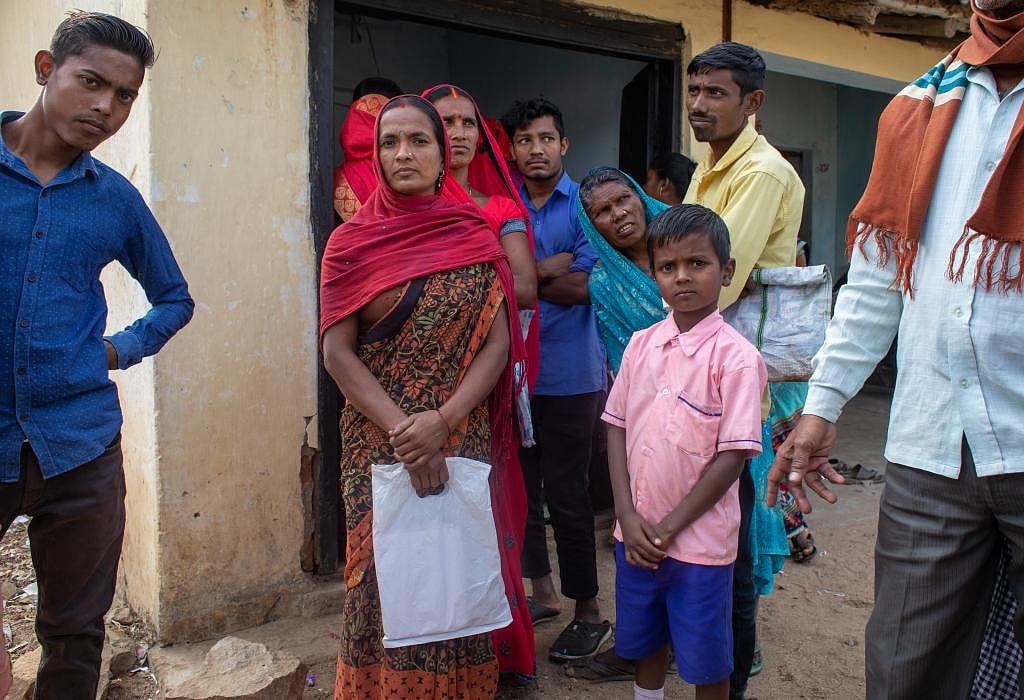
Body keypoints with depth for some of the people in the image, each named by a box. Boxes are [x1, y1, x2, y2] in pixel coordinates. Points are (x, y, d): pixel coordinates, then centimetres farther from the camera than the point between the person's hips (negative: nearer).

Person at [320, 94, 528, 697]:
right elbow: (338, 353, -5)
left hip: (463, 438, 1)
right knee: (386, 573, 5)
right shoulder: (353, 242, 1)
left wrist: (442, 421, -15)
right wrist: (402, 430, -15)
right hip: (378, 443, 0)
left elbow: (498, 343, -3)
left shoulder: (476, 235, 3)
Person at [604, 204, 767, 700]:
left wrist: (669, 527, -14)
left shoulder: (735, 356, -14)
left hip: (700, 541, -4)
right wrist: (628, 516, -6)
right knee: (645, 645, 21)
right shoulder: (641, 344, 2)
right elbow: (617, 428, 4)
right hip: (636, 535, 5)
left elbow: (732, 456, -15)